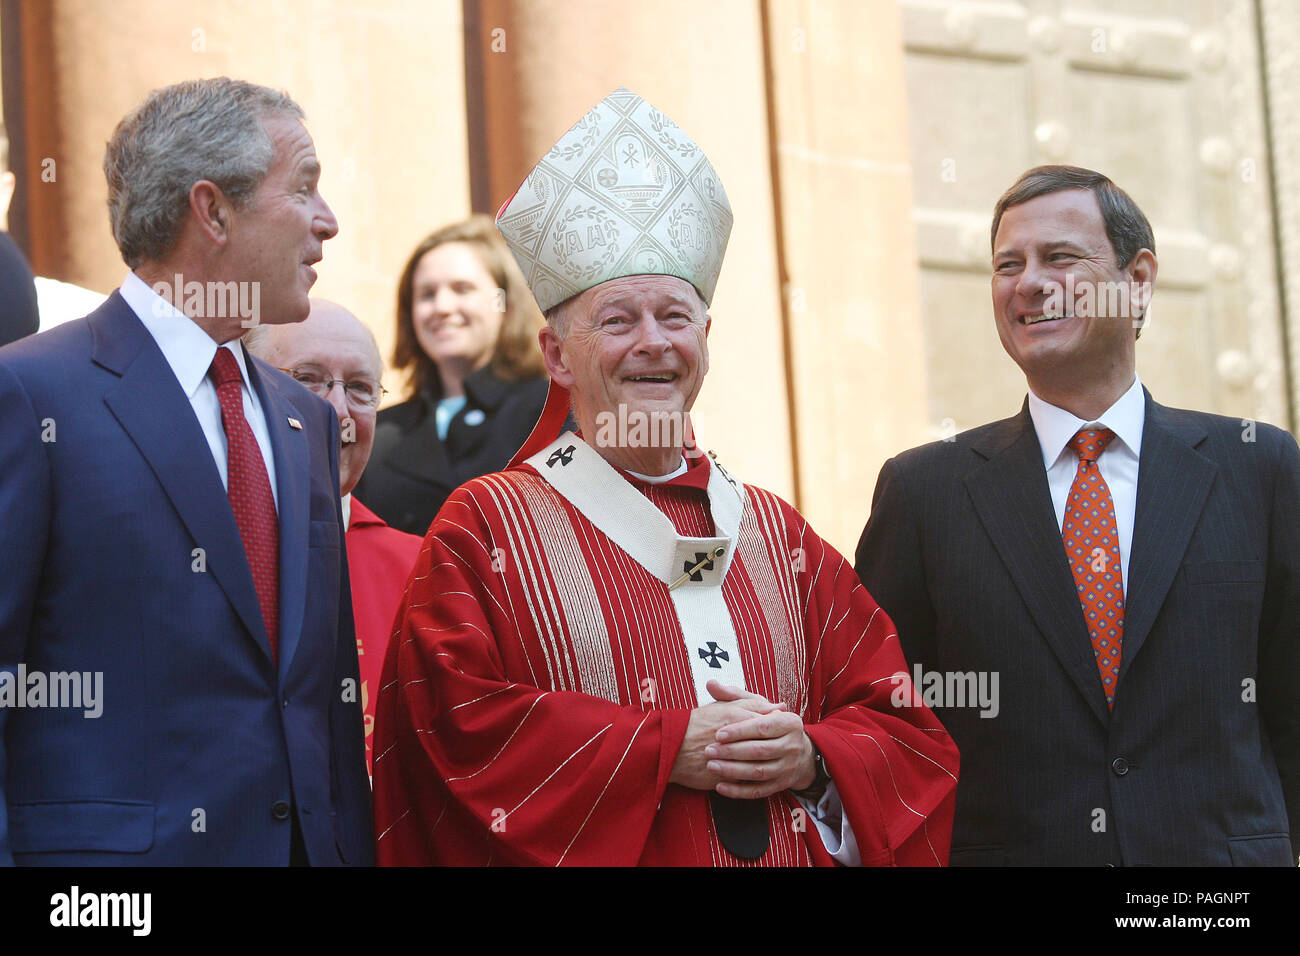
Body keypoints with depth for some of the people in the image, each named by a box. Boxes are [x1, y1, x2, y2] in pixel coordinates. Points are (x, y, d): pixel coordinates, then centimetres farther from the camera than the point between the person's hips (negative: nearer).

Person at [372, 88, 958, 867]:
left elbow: (909, 727, 5)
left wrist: (813, 759, -15)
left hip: (794, 849, 4)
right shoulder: (486, 526, -3)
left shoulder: (777, 533, 7)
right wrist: (665, 750, -19)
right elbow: (462, 725, -15)